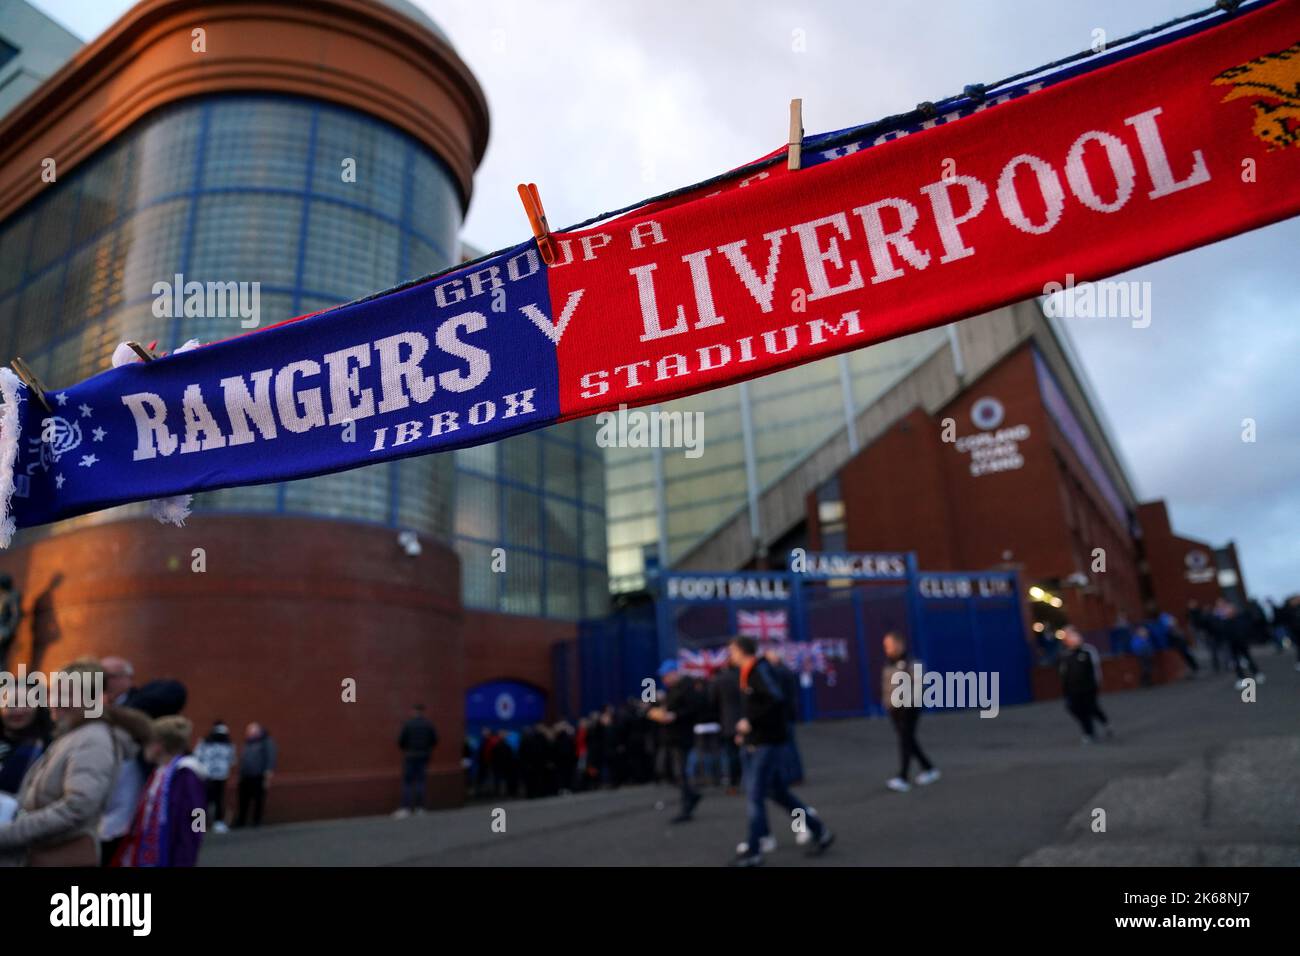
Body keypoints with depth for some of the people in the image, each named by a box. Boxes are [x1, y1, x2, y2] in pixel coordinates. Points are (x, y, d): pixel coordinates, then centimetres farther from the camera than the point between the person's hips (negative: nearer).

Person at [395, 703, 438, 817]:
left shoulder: (408, 723, -8)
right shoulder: (429, 723, 0)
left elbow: (400, 740, -9)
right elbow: (435, 740, 2)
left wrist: (404, 748, 12)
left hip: (410, 756, -3)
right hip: (424, 756, 3)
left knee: (407, 782, 3)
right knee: (420, 781, 8)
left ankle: (406, 808, -3)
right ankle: (419, 807, 6)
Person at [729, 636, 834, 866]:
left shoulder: (761, 670, -16)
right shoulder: (747, 673, 11)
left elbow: (776, 702, -27)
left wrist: (751, 722, -22)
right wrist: (744, 731, 10)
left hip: (766, 743, -9)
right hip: (752, 743, 9)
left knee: (754, 795, -5)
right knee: (778, 792, 14)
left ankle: (752, 851, 4)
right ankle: (820, 831, 25)